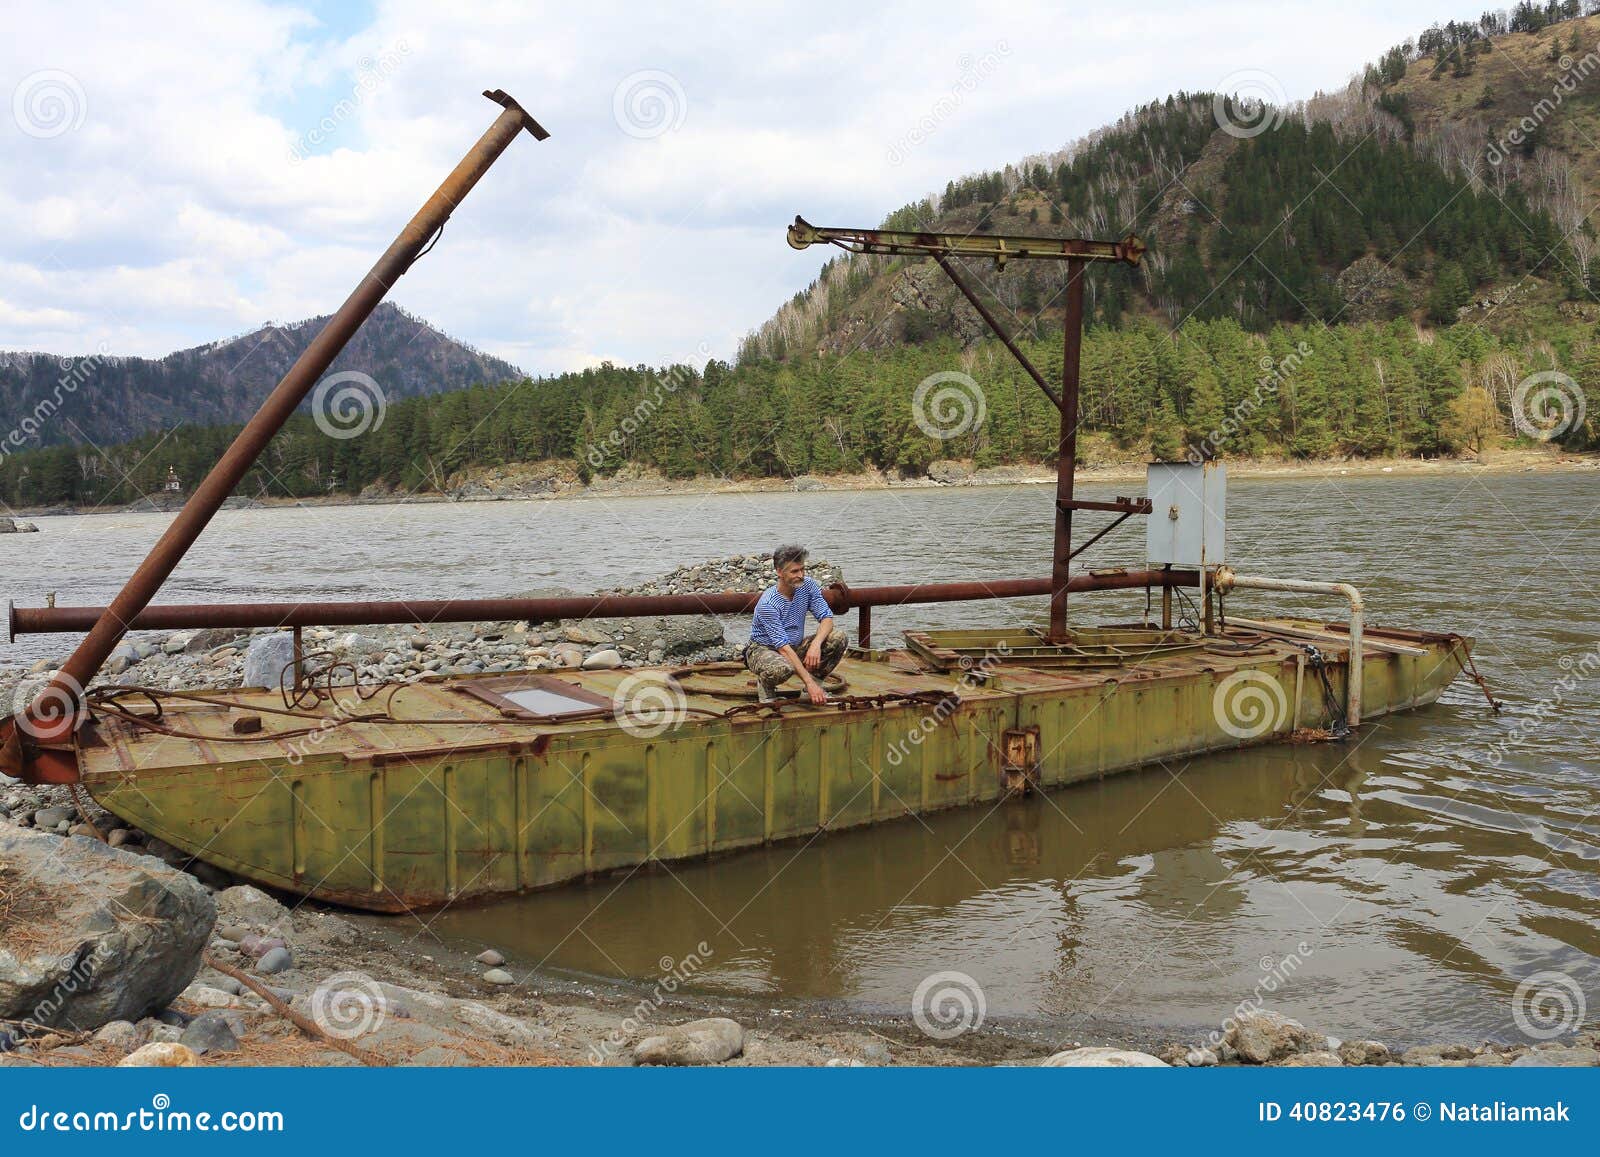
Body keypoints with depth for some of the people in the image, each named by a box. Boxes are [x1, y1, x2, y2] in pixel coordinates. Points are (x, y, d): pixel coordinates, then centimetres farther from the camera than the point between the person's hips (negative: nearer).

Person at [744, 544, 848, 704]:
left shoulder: (808, 586, -9)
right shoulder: (768, 603, -28)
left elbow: (826, 618, -9)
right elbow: (783, 648, -31)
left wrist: (816, 644, -32)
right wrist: (809, 682, -35)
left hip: (795, 647, 6)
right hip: (763, 649, -6)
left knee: (840, 638, -16)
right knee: (783, 668, -41)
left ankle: (817, 680, 2)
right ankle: (764, 684, -5)